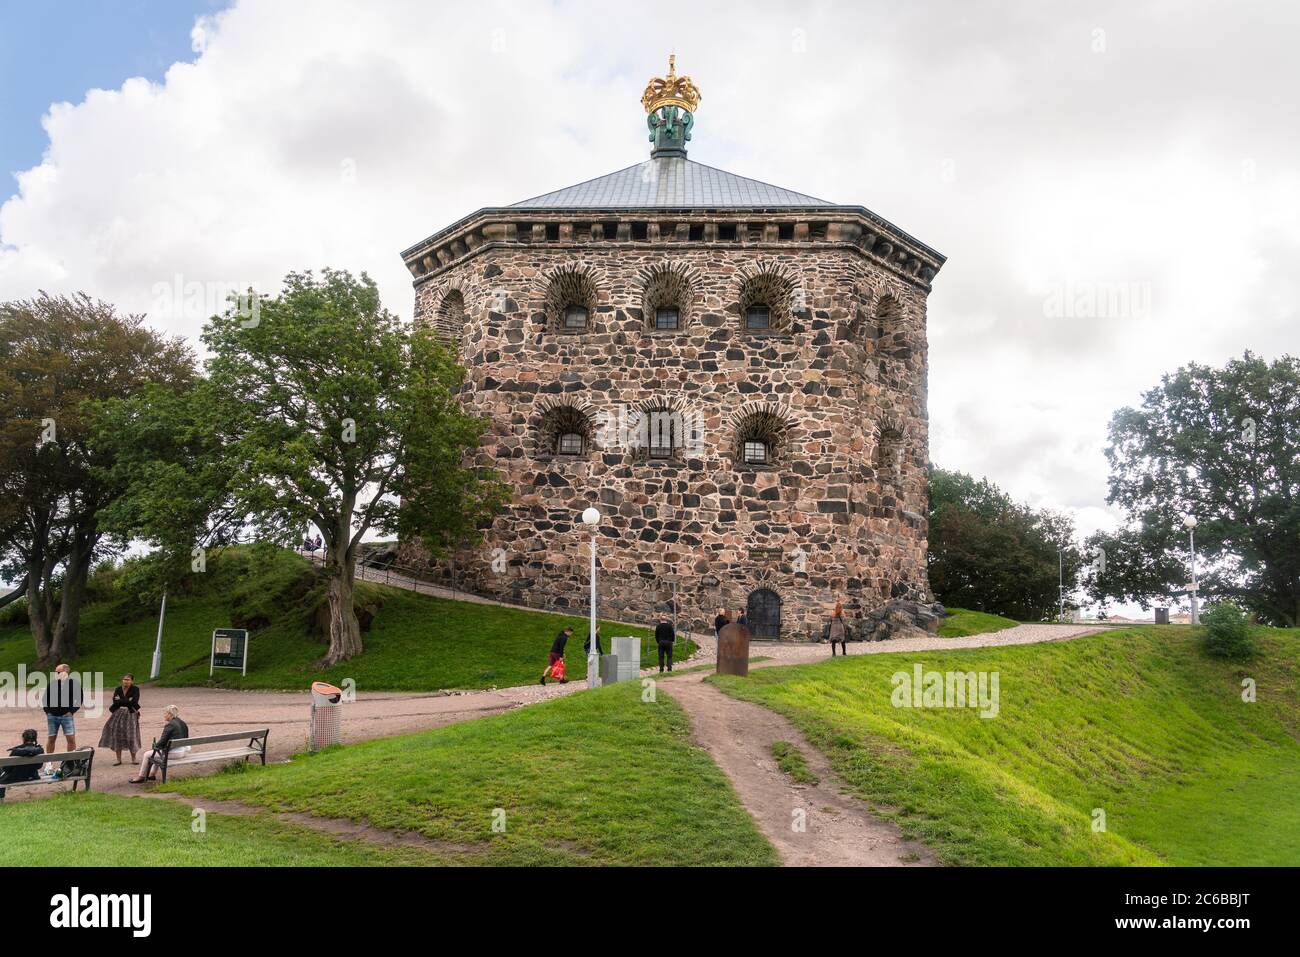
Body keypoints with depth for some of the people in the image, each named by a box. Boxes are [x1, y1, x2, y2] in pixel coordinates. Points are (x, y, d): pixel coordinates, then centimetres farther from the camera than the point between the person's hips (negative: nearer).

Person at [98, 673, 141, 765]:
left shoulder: (135, 689, -3)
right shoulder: (118, 689, 5)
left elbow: (134, 701, -17)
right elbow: (115, 701, -9)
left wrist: (120, 700, -10)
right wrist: (128, 701, -12)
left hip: (130, 715, -3)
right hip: (118, 714, 3)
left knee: (131, 737, -1)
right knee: (117, 737, 2)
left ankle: (133, 759, 11)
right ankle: (118, 759, 11)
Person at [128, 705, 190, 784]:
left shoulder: (170, 725, -18)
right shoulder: (183, 724, 7)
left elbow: (162, 741, -15)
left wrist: (155, 746, 5)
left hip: (173, 753, -9)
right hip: (182, 751, 9)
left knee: (147, 754, 9)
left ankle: (141, 777, 22)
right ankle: (151, 774, 36)